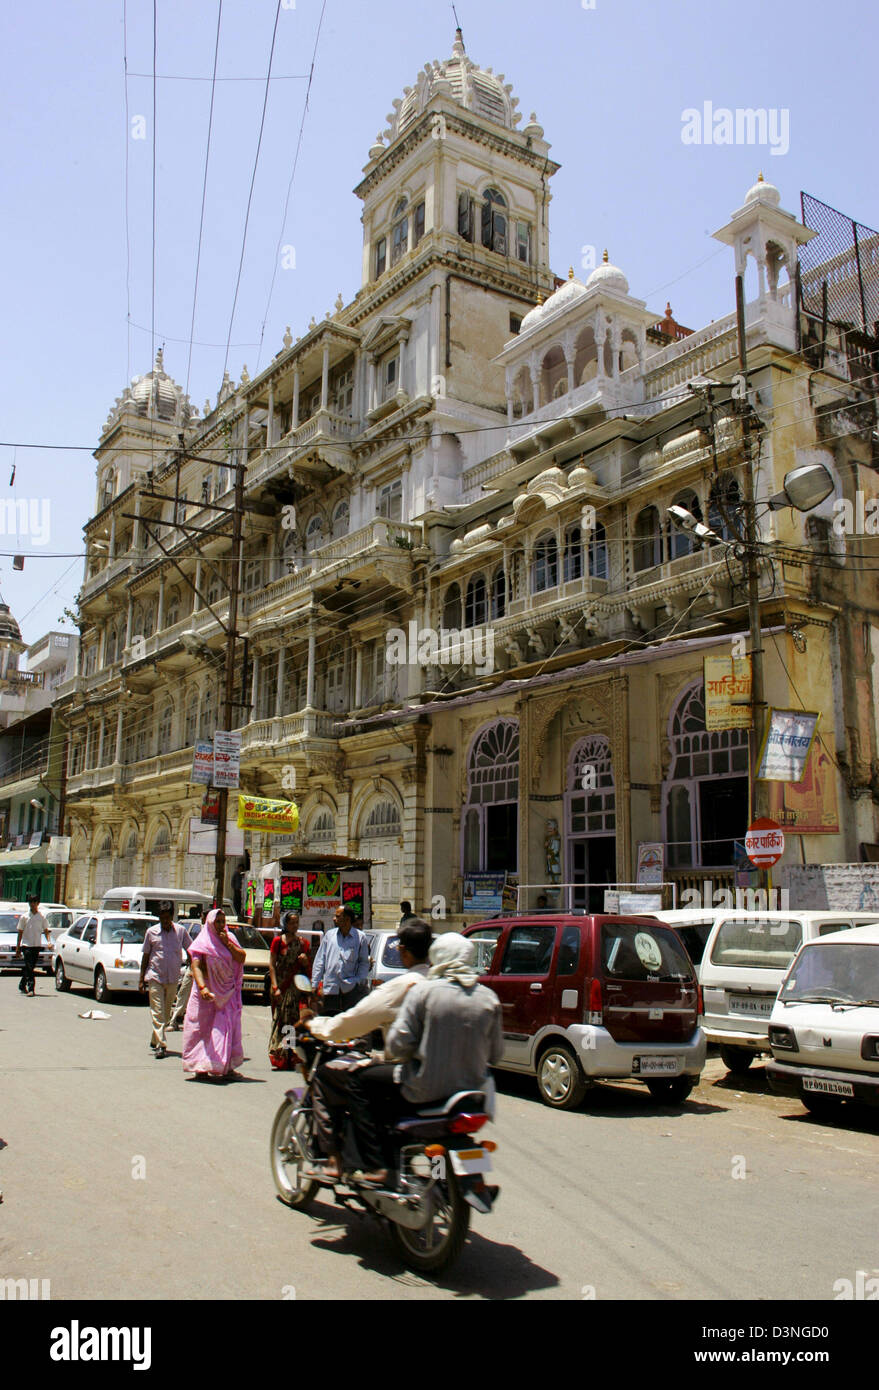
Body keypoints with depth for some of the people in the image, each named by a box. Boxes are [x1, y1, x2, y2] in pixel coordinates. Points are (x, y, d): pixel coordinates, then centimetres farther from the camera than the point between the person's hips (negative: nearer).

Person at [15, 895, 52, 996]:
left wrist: (49, 941, -9)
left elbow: (46, 930, 7)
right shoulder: (24, 916, 1)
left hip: (37, 945, 2)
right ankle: (31, 988, -14)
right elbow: (20, 932, 5)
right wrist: (18, 947, 3)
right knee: (29, 967, -11)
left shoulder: (42, 916, 4)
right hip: (26, 945, -2)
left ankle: (22, 985, 26)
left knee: (31, 967, 9)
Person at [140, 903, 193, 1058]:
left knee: (166, 1013, 11)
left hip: (173, 979, 2)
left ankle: (154, 1041, 27)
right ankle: (160, 1045, -11)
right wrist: (142, 979, 6)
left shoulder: (181, 931, 2)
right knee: (157, 1012, -9)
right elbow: (145, 955, 7)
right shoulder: (151, 932, 1)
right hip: (155, 977, -2)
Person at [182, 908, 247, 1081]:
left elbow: (241, 958, 1)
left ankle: (226, 1066, 7)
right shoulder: (202, 943, -5)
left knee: (227, 1030, 1)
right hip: (207, 994, -4)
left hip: (227, 995, 4)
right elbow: (196, 966, -15)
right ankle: (201, 1067, 3)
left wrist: (227, 943, -10)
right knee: (203, 1029, -3)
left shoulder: (229, 939, 10)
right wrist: (202, 987, -29)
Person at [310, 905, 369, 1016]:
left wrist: (359, 981, -6)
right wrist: (314, 984, 6)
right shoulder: (329, 934, 10)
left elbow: (364, 962, 7)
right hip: (330, 988, 3)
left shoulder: (360, 937, 2)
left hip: (350, 988, -3)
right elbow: (320, 960, 11)